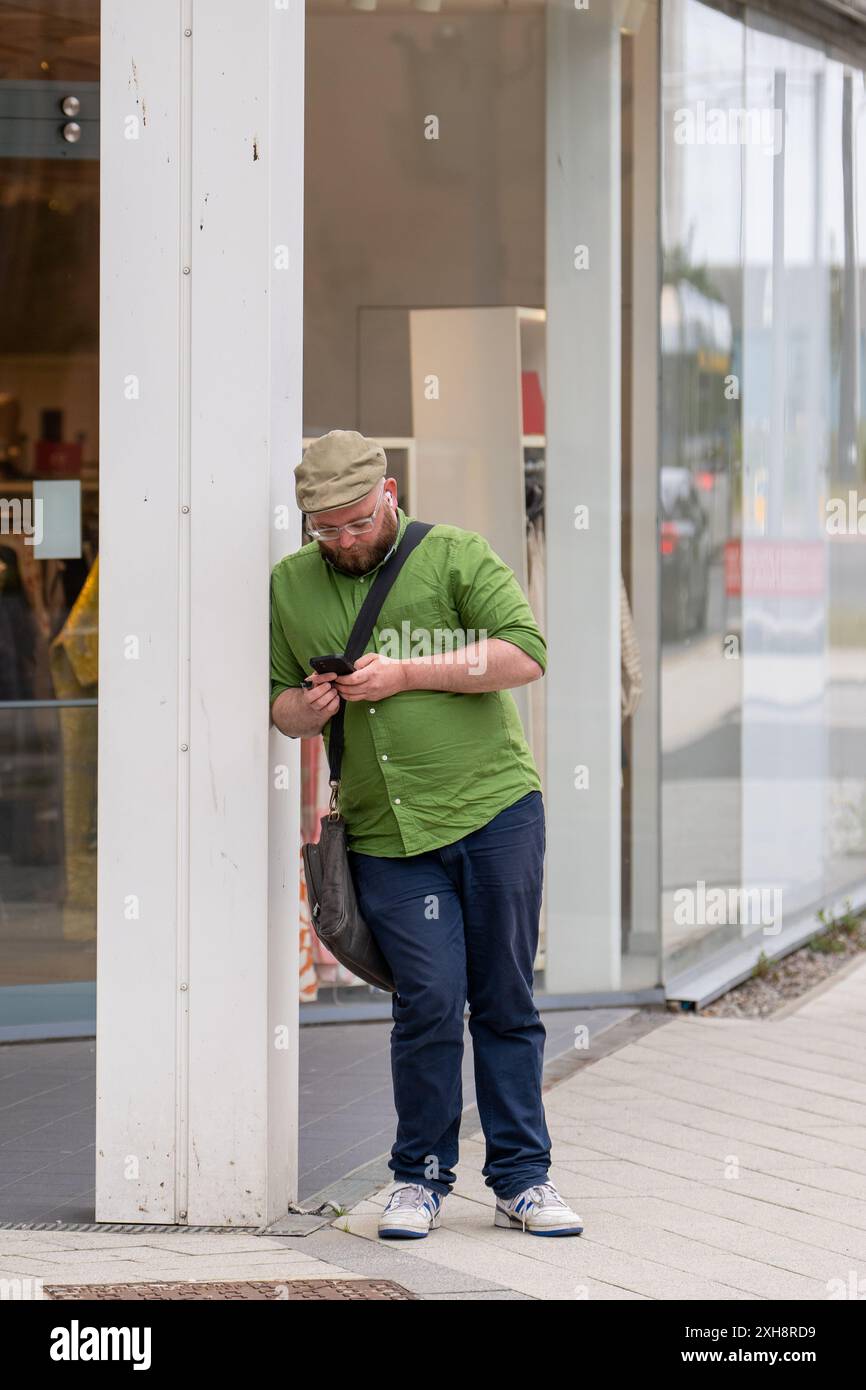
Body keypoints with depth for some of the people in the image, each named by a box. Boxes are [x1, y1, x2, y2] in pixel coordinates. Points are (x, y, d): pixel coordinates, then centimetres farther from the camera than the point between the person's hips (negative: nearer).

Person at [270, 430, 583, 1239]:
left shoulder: (454, 556, 2)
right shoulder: (288, 586, 13)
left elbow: (525, 654, -7)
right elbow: (278, 701, 20)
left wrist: (408, 673, -11)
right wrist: (307, 710, -4)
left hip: (496, 806, -1)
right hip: (388, 835, 1)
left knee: (506, 1003, 3)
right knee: (430, 999, -9)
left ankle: (521, 1179, 11)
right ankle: (420, 1179, 5)